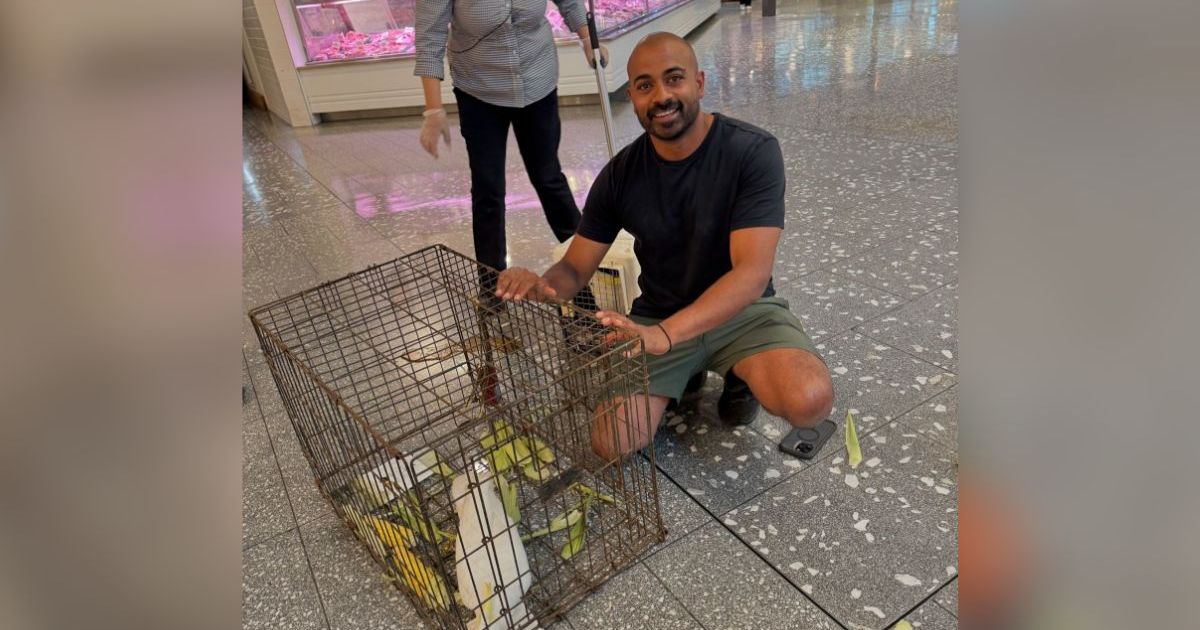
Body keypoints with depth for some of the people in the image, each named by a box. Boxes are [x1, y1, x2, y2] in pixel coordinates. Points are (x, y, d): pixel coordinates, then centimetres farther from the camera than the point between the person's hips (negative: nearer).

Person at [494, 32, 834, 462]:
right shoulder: (621, 174, -7)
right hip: (657, 317, 3)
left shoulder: (754, 152, -18)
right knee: (613, 444, -16)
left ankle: (742, 375, 5)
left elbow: (752, 271, -28)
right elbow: (575, 268, -2)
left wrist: (664, 335, -44)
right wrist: (541, 285, -29)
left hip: (742, 309, -2)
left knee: (810, 401, -32)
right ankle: (687, 373, 14)